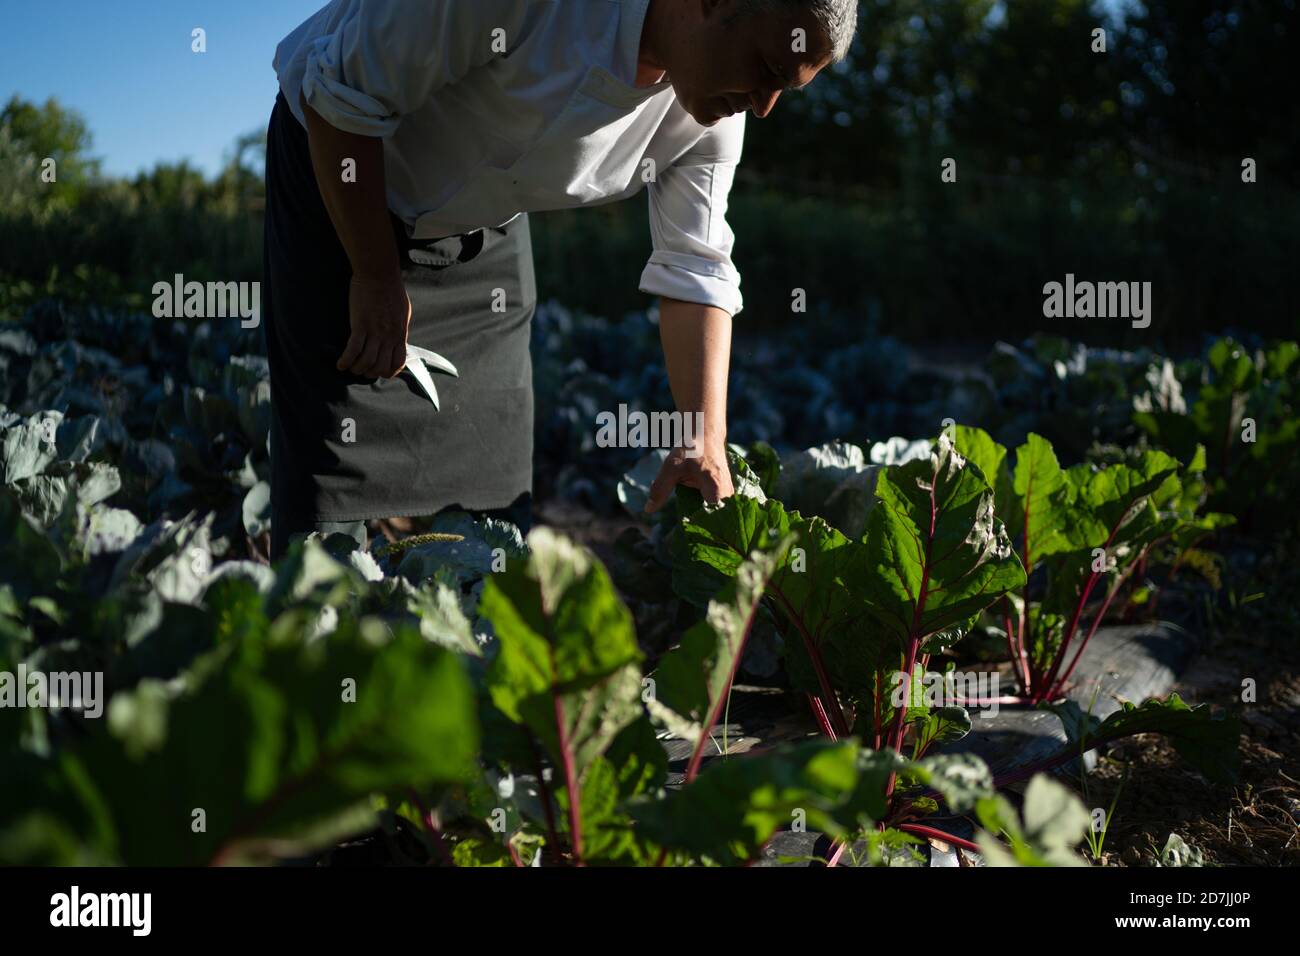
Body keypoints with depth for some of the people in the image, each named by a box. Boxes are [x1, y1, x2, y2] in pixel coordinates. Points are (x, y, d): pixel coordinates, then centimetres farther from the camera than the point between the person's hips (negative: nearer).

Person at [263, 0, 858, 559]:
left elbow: (696, 273, -8)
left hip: (485, 226, 5)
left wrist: (707, 444, -18)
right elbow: (342, 96, -28)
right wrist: (377, 279, -22)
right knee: (334, 471, -11)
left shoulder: (714, 112, -16)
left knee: (495, 493, 5)